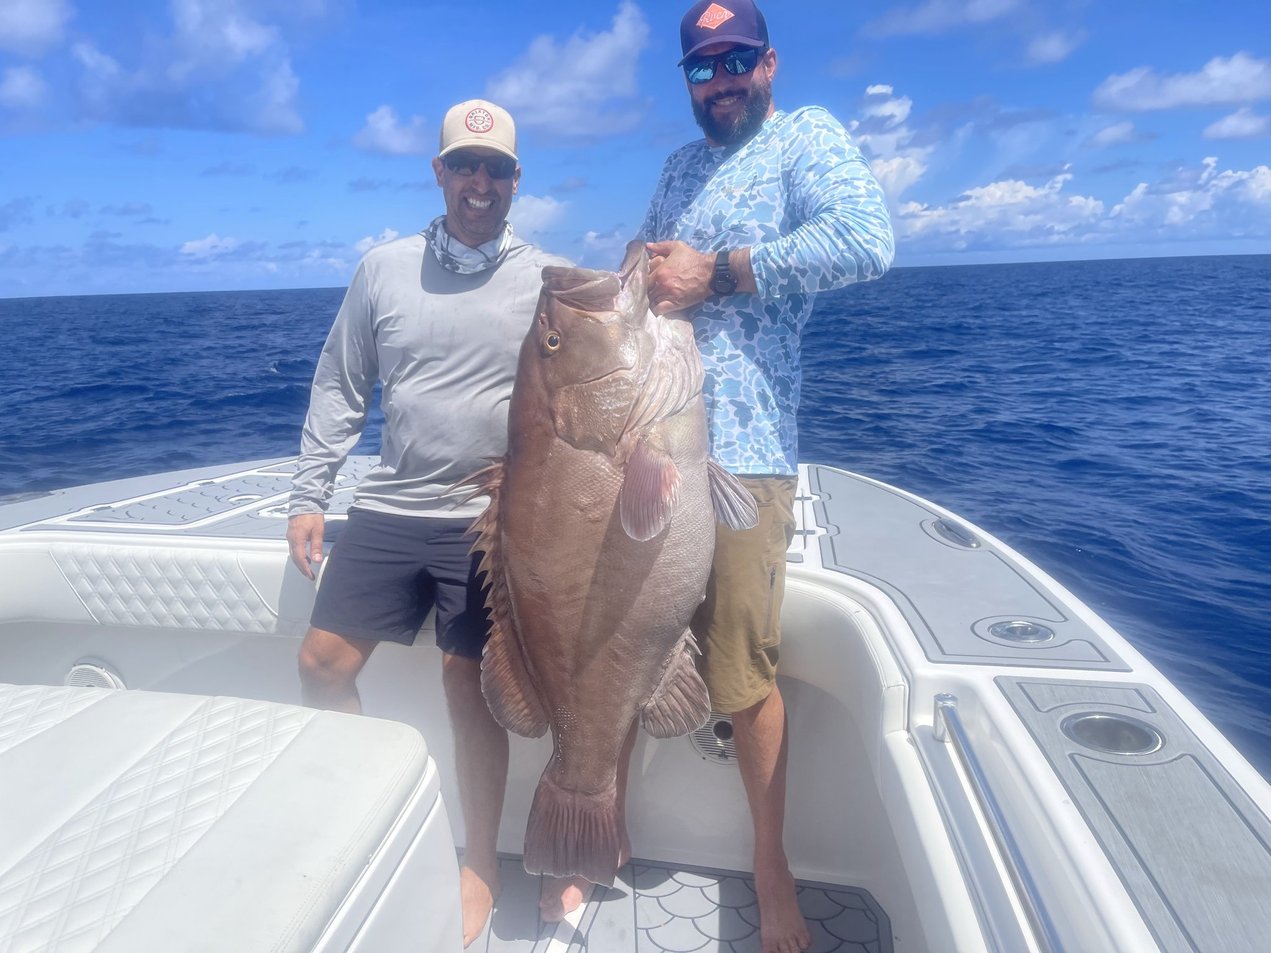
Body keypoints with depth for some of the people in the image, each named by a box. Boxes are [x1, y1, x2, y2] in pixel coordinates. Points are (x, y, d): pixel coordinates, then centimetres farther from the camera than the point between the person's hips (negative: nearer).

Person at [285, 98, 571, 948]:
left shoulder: (552, 281, -1)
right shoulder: (384, 268, 7)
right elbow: (340, 387, 10)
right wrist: (309, 494, 7)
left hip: (493, 522, -3)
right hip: (389, 511, 4)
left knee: (469, 687, 1)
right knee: (323, 665, 8)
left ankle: (480, 867, 24)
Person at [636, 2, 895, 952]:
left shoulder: (806, 134, 4)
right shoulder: (681, 166, 24)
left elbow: (868, 241, -14)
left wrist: (717, 272, -12)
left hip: (739, 447, -6)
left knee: (747, 668, 0)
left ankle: (771, 866, 22)